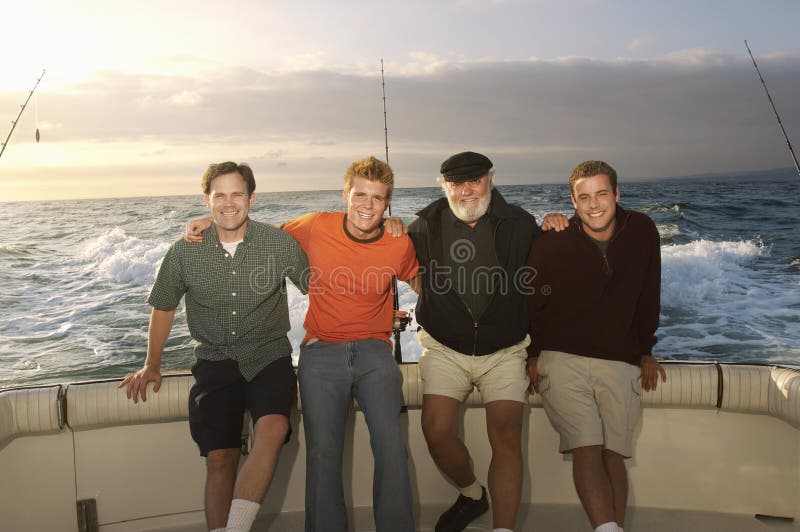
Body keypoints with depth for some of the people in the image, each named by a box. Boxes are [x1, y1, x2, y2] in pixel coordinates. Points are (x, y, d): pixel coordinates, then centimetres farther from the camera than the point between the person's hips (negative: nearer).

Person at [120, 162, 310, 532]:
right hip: (215, 363, 2)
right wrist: (151, 366, 16)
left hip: (268, 358, -1)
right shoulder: (184, 252, 2)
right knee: (220, 458, -12)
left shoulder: (280, 244, -3)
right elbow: (163, 308, 16)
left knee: (272, 427, -29)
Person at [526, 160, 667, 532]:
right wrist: (532, 354, 3)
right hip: (562, 360, -2)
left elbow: (647, 296, 12)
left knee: (614, 453, -3)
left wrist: (646, 350, 17)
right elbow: (531, 304, 2)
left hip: (619, 362, 3)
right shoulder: (551, 244, -8)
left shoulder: (641, 231, 1)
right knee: (588, 450, -16)